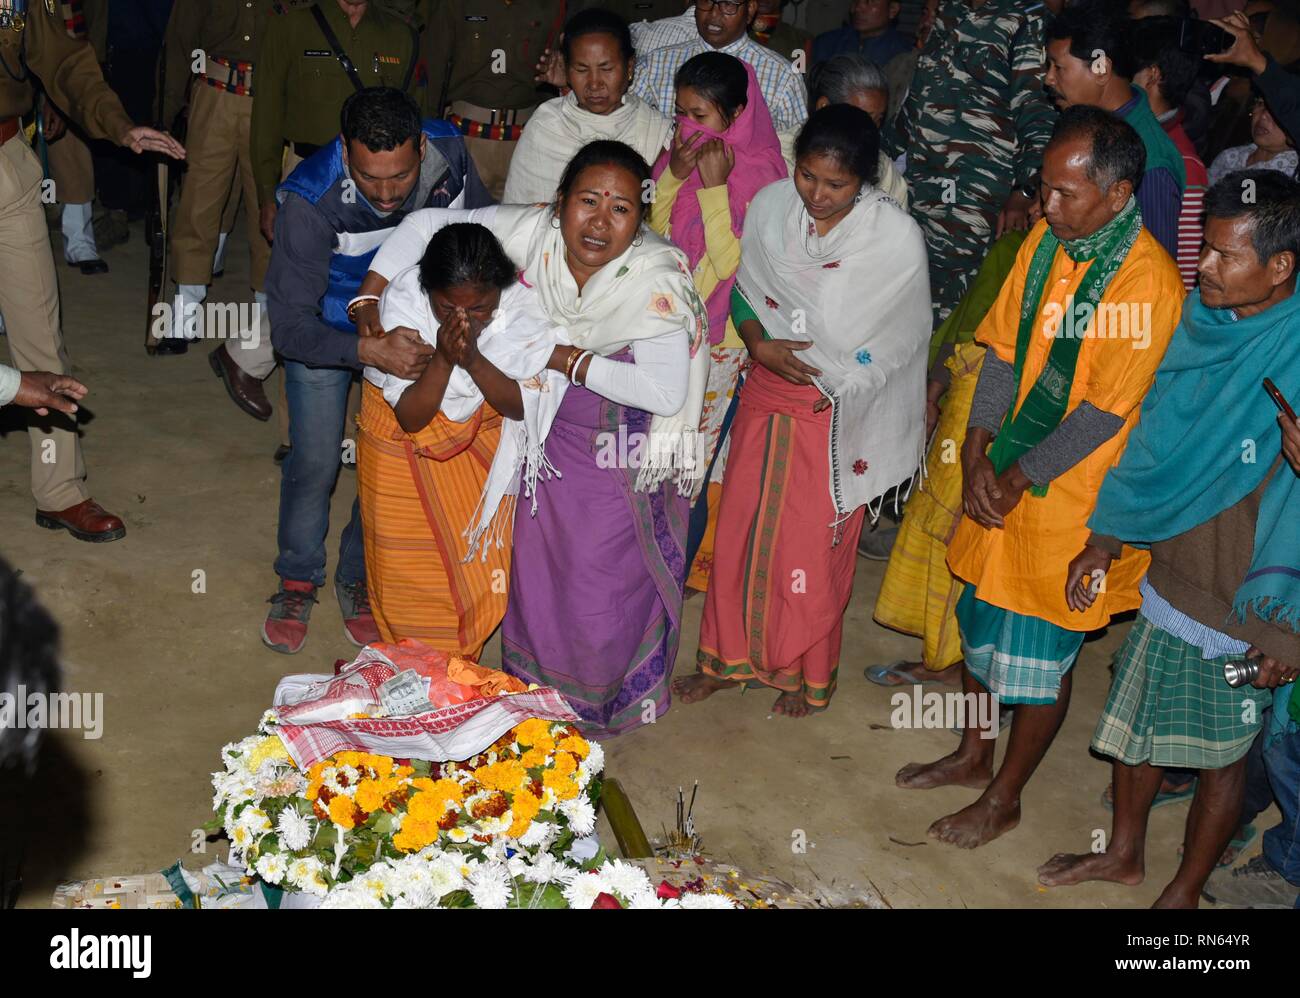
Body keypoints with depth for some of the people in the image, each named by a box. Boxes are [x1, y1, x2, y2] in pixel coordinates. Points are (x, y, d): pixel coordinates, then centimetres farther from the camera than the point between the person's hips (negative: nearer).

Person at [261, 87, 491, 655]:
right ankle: (299, 580, 26)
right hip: (326, 328, -3)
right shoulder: (310, 200, -37)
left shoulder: (448, 152, -26)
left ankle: (359, 577, 29)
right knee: (314, 461, 0)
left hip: (412, 328, 3)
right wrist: (371, 351, -52)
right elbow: (289, 326, -36)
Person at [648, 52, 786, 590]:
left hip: (718, 338, -5)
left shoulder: (759, 173, -16)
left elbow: (732, 263, -19)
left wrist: (715, 187, -25)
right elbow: (654, 233, 2)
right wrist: (675, 175, -12)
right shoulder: (679, 153, 1)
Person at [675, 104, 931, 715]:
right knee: (741, 526, 13)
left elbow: (897, 343, -9)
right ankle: (728, 658, 33)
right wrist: (759, 344, -12)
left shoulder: (897, 238, -17)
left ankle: (809, 674, 31)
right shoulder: (771, 206, -6)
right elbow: (744, 290, 5)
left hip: (836, 414, -4)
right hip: (766, 394, 4)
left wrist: (833, 386, -10)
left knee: (816, 544, 9)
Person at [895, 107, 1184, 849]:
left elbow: (1106, 412, -21)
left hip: (1072, 494, -7)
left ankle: (1004, 799, 27)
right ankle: (973, 756, 43)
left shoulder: (1149, 282, -22)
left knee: (1041, 654, 8)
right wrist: (978, 455, -4)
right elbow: (1004, 350, 4)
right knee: (981, 620, 21)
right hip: (1002, 481, 7)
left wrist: (1018, 480, -14)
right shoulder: (1047, 240, 0)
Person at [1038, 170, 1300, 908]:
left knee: (1222, 755, 12)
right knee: (1137, 716, 21)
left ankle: (1185, 892, 32)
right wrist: (1107, 539, 12)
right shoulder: (1204, 325, -2)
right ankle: (1125, 854, 44)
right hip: (1171, 580, 7)